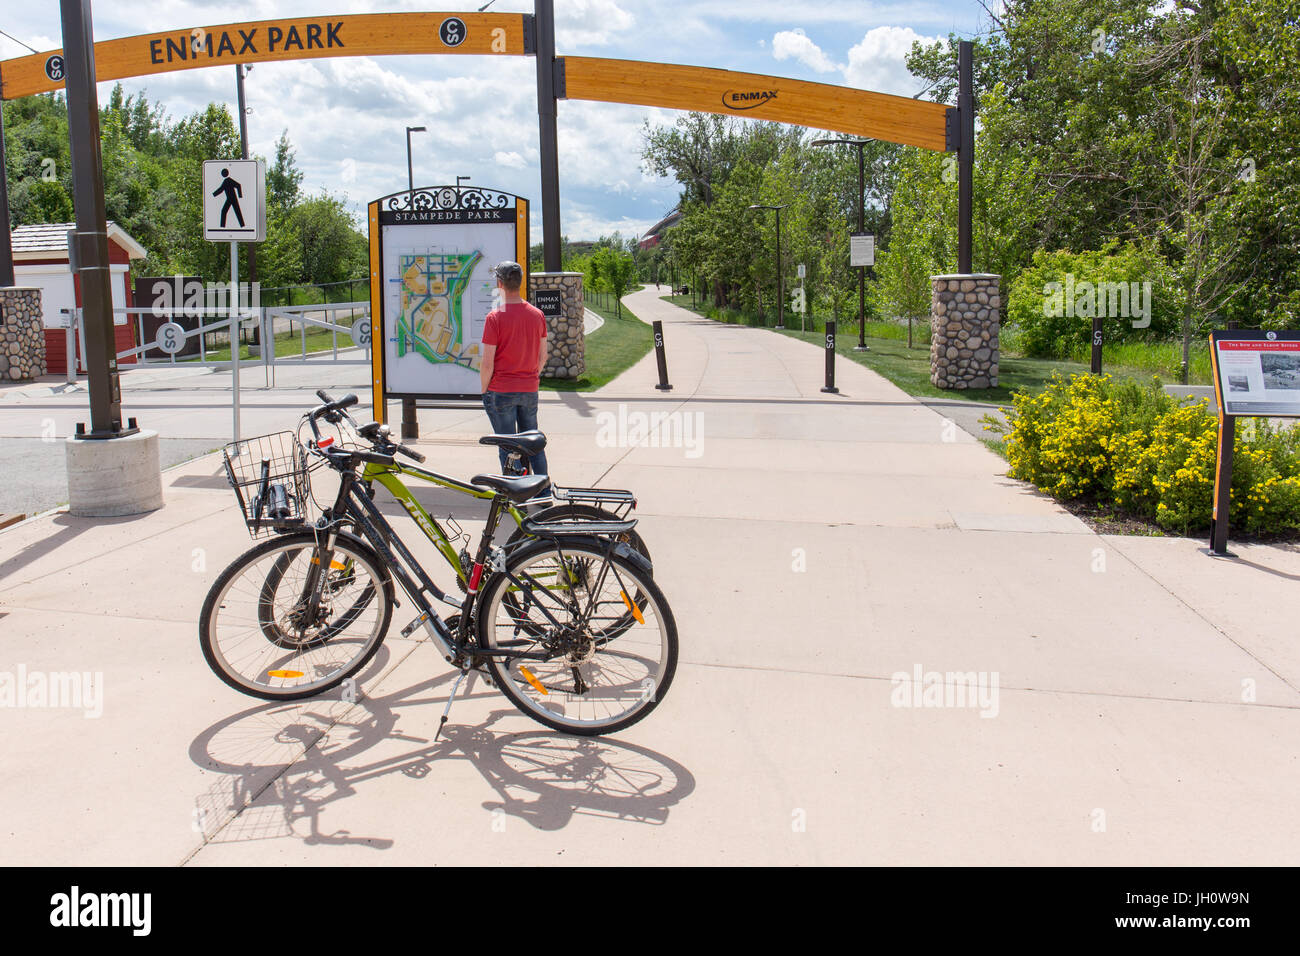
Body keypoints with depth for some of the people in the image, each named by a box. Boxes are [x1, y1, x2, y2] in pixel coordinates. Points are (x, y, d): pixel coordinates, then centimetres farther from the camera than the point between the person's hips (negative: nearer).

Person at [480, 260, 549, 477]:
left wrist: (484, 390, 0)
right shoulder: (537, 315, 2)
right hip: (529, 390, 5)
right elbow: (543, 356, 8)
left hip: (501, 391, -4)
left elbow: (487, 363, -14)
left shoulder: (495, 317, -13)